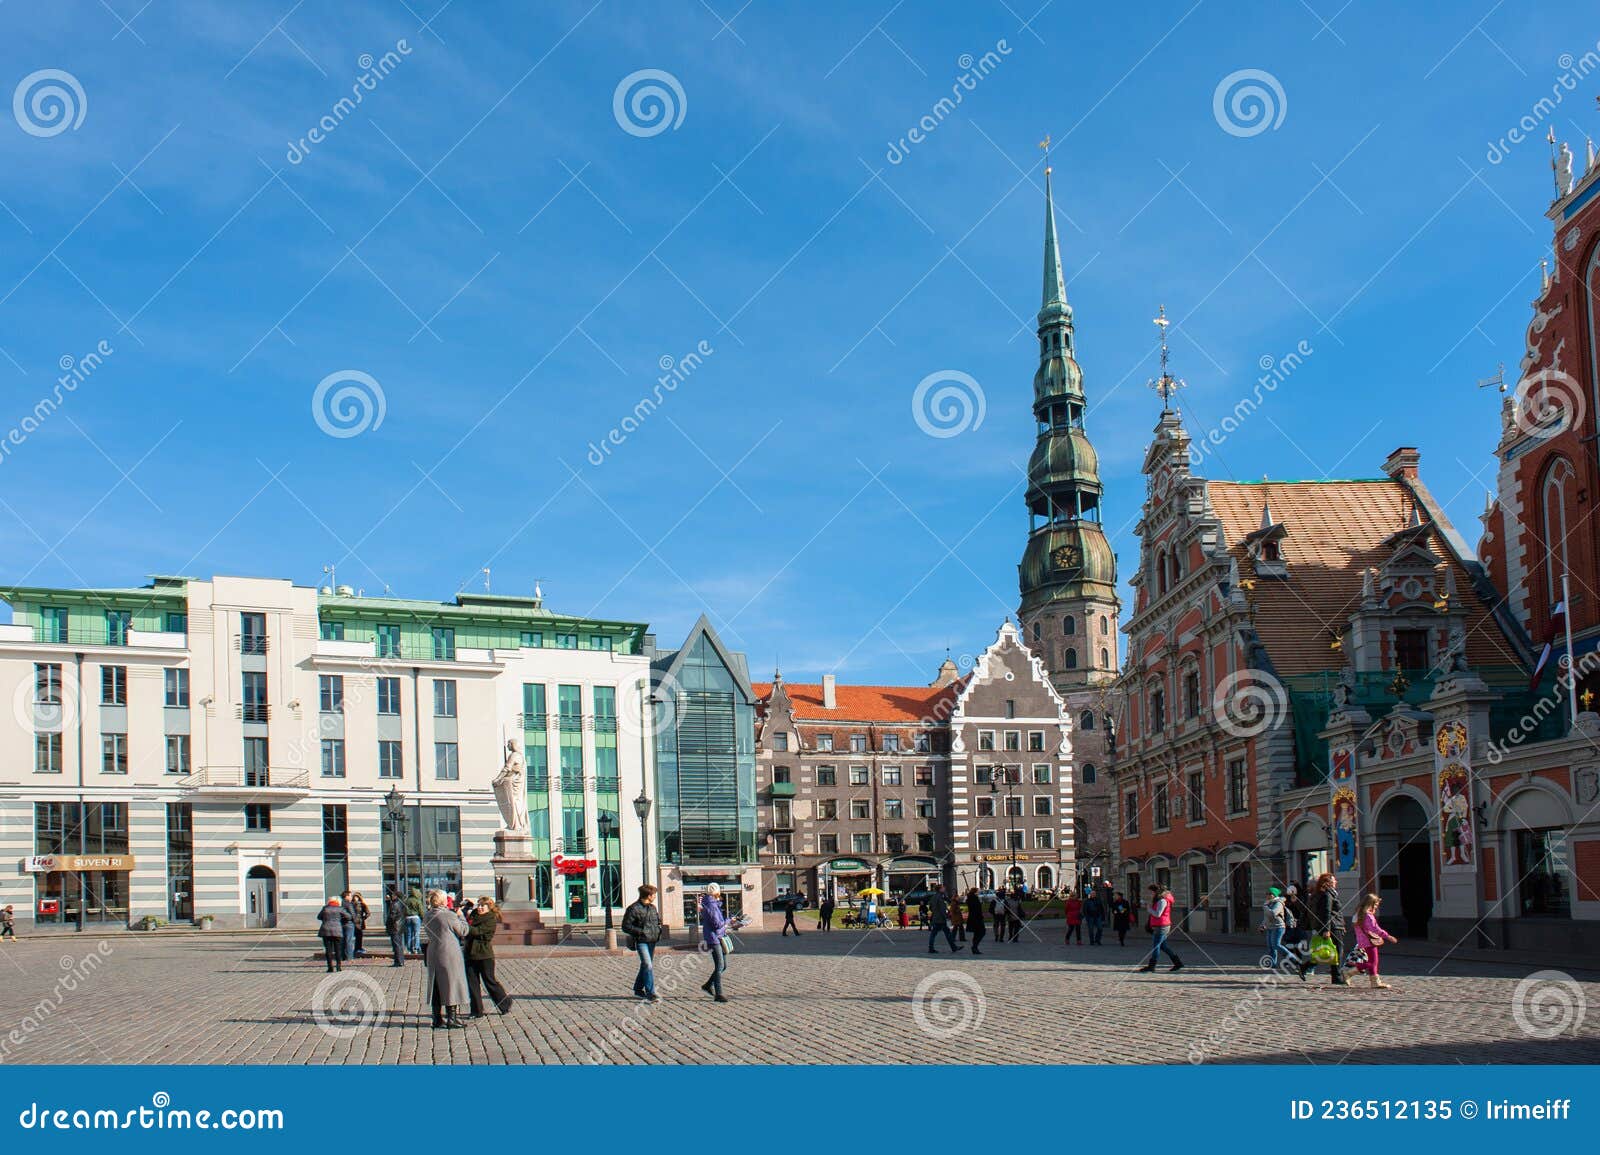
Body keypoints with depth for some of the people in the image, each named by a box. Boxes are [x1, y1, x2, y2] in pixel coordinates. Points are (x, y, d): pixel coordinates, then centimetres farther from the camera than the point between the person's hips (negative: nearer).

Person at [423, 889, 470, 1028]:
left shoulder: (428, 917, 3)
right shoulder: (450, 915, -16)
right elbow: (463, 931, -6)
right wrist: (460, 916, 8)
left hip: (433, 955, 6)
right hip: (450, 955, -6)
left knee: (436, 988, 12)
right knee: (452, 986, 3)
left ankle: (438, 1020, 16)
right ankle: (453, 1019, 4)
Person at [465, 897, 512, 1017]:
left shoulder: (491, 920, -11)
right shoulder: (474, 915, 11)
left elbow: (476, 931, -22)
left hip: (484, 955, -6)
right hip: (471, 954, 6)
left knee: (490, 981, 3)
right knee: (472, 983, 5)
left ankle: (505, 1003, 23)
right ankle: (477, 1011, 12)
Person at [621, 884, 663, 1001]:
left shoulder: (652, 907, 12)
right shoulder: (633, 909, -12)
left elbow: (658, 922, 28)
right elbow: (625, 927, -12)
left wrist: (658, 930, 6)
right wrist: (642, 932, -19)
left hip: (652, 941, 8)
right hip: (641, 942, -8)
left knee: (646, 966, 15)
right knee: (648, 966, -15)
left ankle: (638, 989, 30)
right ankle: (651, 993, -14)